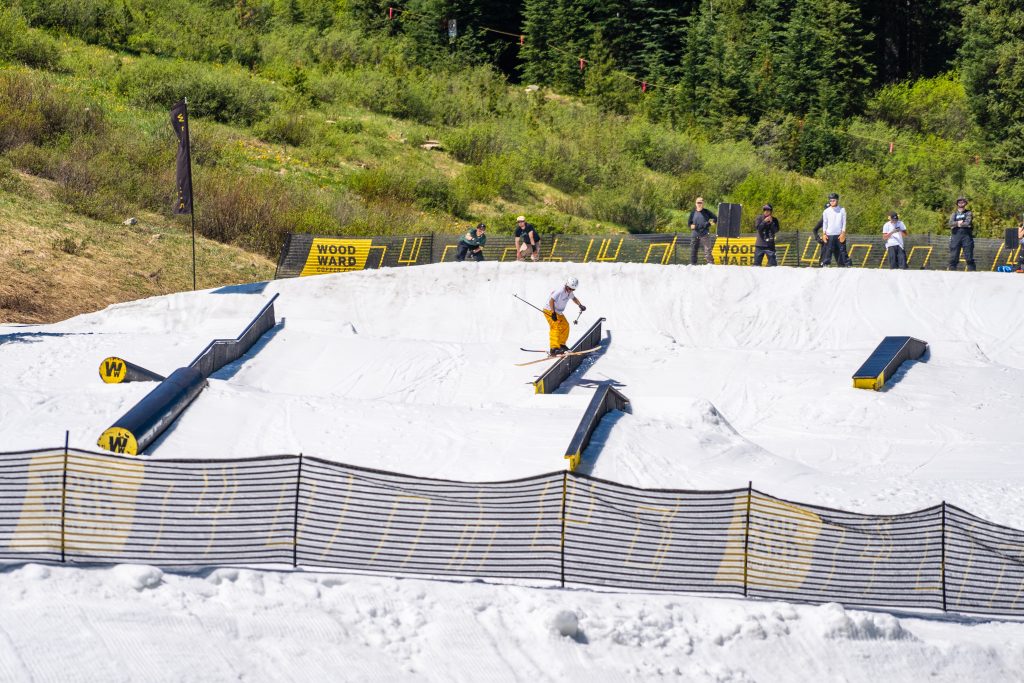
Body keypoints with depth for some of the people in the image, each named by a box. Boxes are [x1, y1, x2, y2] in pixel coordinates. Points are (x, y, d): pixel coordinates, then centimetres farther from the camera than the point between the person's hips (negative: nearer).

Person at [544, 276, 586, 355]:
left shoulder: (570, 292, 1)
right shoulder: (560, 291, -27)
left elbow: (573, 298, 22)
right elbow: (551, 300, -29)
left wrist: (580, 305, 5)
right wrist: (553, 313, -33)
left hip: (559, 312, 10)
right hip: (550, 311, -10)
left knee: (565, 326, 16)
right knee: (556, 327, -21)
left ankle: (561, 344, 32)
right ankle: (554, 349, -29)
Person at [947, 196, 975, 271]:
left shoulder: (969, 213, 11)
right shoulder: (954, 214, 19)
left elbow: (968, 223, -7)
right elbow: (951, 223, 1)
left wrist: (956, 224, -2)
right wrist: (959, 222, -10)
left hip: (966, 236, -2)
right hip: (956, 236, 2)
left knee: (969, 258, -6)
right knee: (953, 258, -3)